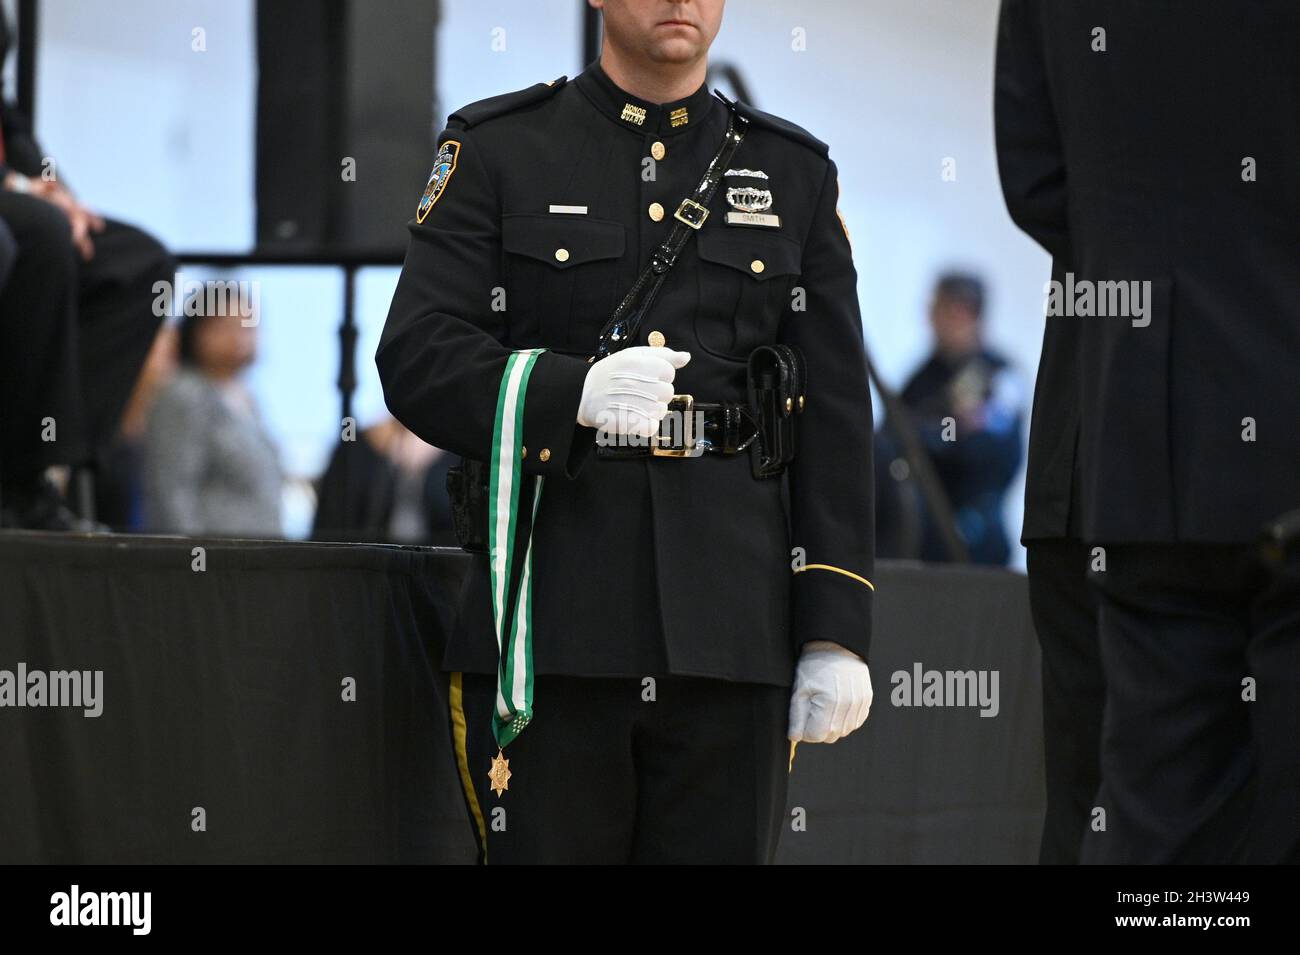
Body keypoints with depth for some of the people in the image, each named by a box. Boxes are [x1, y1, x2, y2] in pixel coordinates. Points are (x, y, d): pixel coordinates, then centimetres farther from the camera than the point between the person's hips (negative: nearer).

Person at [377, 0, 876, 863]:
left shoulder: (795, 175, 13)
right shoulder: (495, 153, 7)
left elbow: (834, 425, 8)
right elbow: (418, 360, -3)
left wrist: (837, 633, 0)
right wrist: (572, 392, -22)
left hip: (731, 626, 2)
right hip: (552, 628, -2)